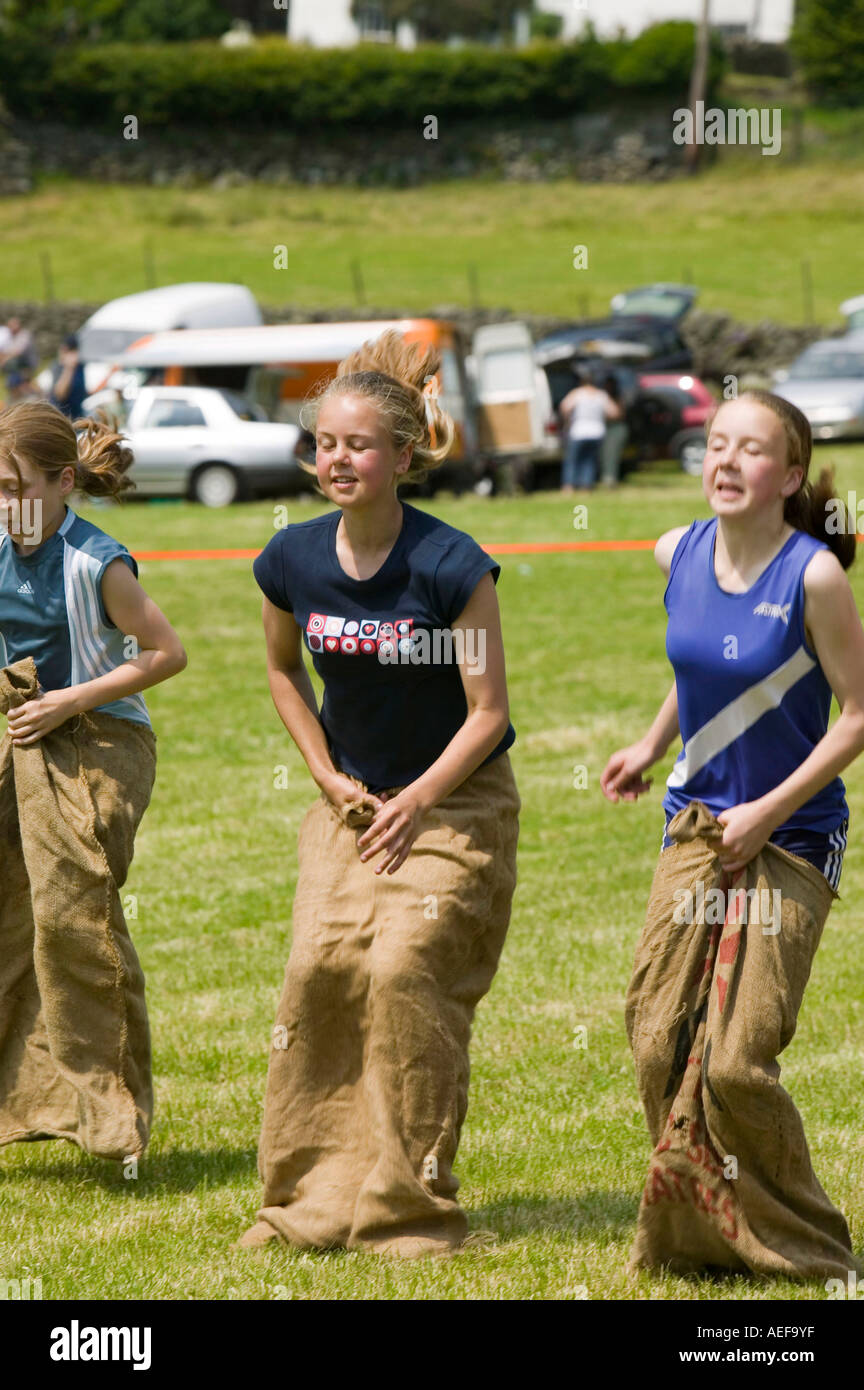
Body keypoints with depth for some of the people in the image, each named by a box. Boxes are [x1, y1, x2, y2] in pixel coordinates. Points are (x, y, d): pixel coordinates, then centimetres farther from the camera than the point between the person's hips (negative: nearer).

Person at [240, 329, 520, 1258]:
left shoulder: (450, 567, -20)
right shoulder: (292, 561, -7)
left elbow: (488, 713, -14)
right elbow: (283, 668, 14)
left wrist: (414, 803, -14)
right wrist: (327, 772, 5)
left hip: (455, 798, -4)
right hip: (351, 797, 4)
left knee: (404, 970, -16)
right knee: (320, 967, -7)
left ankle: (413, 1209, -4)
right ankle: (307, 1199, 4)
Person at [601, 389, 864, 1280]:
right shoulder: (680, 555, 0)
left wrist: (768, 812, -14)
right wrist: (653, 745, 21)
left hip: (789, 841, -5)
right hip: (695, 827, 5)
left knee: (735, 1064, -10)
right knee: (660, 1043, -1)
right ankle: (691, 1231, 17)